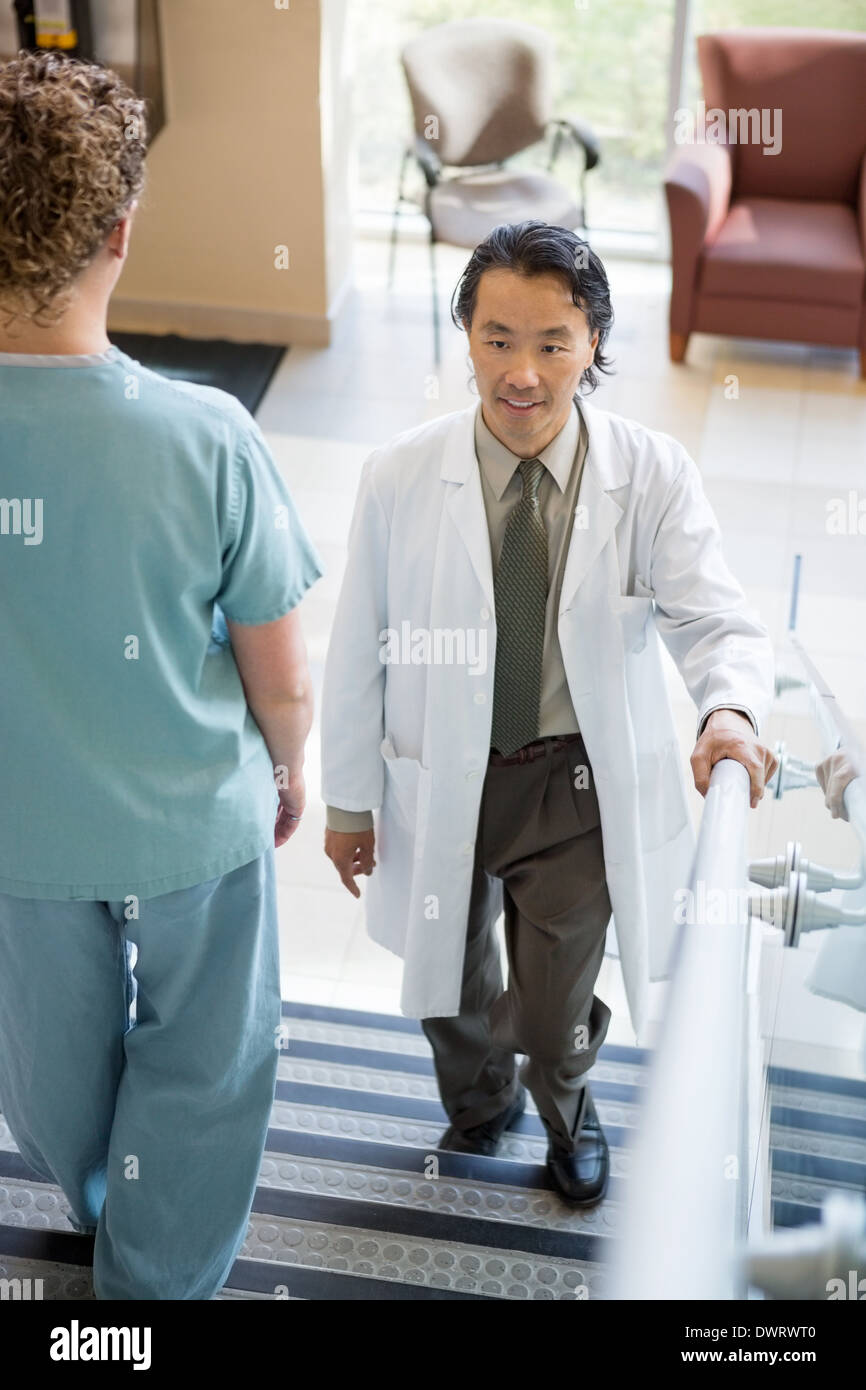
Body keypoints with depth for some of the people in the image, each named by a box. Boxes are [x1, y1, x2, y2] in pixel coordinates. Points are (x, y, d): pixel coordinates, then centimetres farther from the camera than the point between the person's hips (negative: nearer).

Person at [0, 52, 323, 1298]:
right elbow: (279, 675, -15)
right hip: (195, 828, -3)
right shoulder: (204, 436, -27)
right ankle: (157, 1279, 42)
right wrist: (287, 767, 8)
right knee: (196, 1080, 23)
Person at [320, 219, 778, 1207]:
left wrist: (731, 709, -42)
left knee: (555, 1008, 13)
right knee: (447, 987, 23)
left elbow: (718, 620, -18)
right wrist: (349, 800, 1)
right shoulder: (398, 479, -13)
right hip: (440, 783, 1)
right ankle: (478, 1101, 61)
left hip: (578, 786, -1)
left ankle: (566, 1115, 53)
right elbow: (357, 649, -5)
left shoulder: (654, 477, -15)